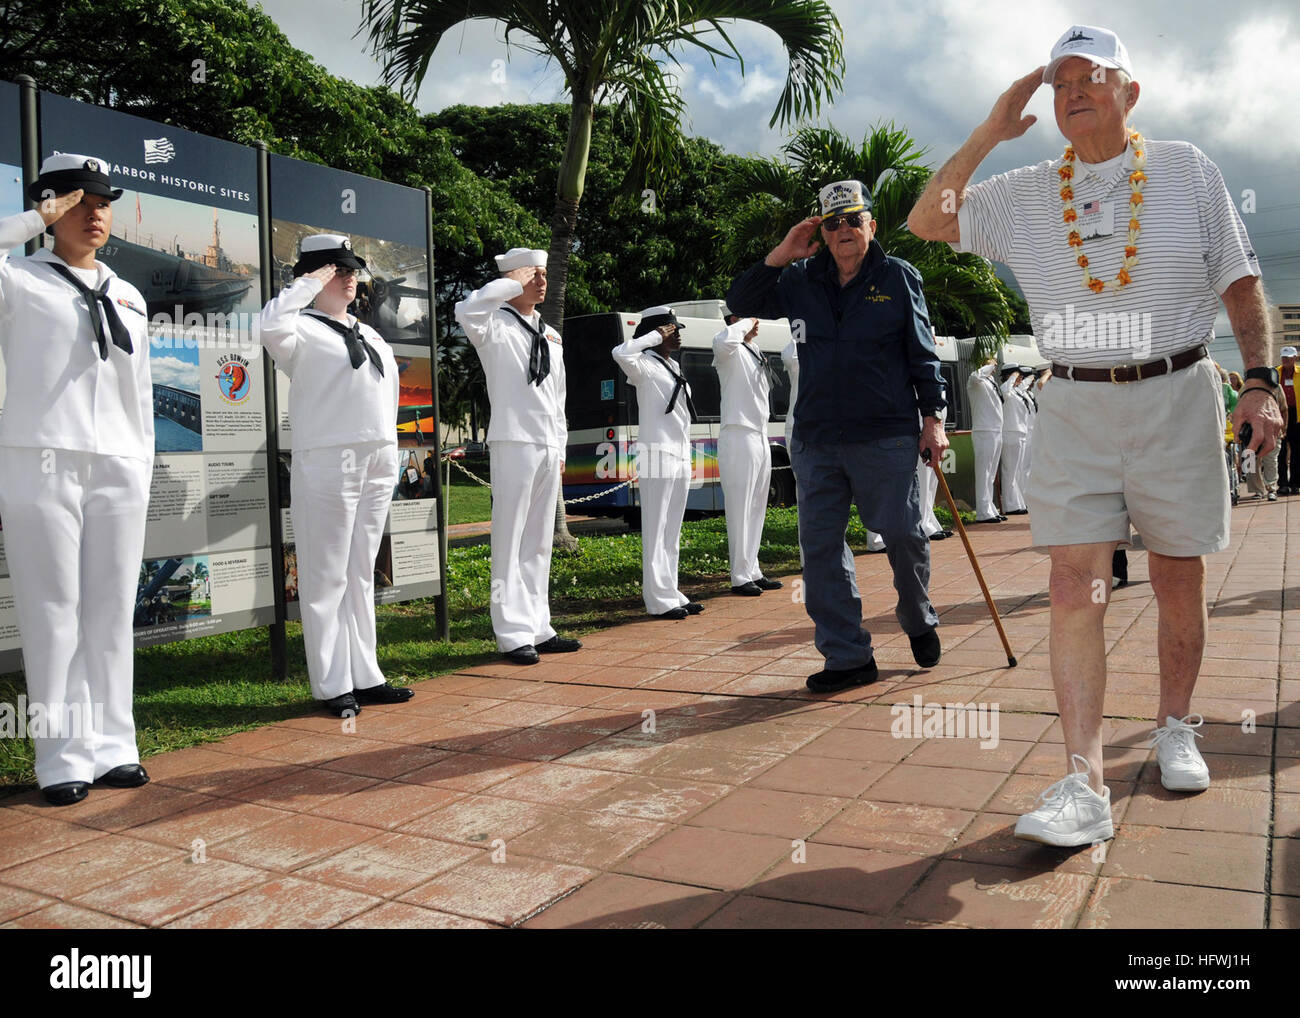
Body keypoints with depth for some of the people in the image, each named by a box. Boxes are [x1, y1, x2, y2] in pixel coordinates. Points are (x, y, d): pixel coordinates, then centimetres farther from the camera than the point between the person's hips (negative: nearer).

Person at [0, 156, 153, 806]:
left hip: (119, 471, 4)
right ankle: (63, 759, 4)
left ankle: (112, 747, 12)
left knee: (112, 615, 4)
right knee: (54, 615, -2)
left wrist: (144, 471, 13)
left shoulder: (129, 298, 20)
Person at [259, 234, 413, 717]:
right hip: (328, 461, -7)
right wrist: (309, 284, -13)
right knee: (327, 577, -3)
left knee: (362, 575, 12)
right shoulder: (303, 329, -3)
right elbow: (271, 325, -26)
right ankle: (333, 686, 4)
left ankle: (365, 677, 19)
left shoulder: (368, 334, 20)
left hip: (378, 464, 8)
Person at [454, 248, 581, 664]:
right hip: (514, 444, -7)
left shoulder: (551, 336, 19)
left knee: (539, 543, 11)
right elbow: (466, 312, -26)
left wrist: (561, 448, 16)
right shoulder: (496, 326, -2)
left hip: (548, 449, 7)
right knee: (510, 542, -5)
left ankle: (538, 628, 18)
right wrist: (510, 283, -14)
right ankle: (513, 634, 0)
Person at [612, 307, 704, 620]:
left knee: (672, 532, 11)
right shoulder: (646, 365, -7)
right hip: (657, 454, -8)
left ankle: (671, 594, 17)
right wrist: (655, 337, -16)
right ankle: (659, 600, -2)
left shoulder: (673, 367, 19)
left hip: (681, 455, 9)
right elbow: (621, 353, -30)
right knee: (656, 530, -5)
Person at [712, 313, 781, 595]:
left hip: (760, 438, 9)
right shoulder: (731, 352, -8)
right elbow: (723, 341, -34)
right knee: (740, 509, -7)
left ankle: (753, 572, 19)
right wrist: (745, 324, -17)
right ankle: (740, 577, -3)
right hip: (738, 437, -9)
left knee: (757, 509, 12)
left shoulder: (755, 351, 19)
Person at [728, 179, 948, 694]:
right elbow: (741, 302, 11)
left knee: (903, 534, -1)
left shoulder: (898, 277, 5)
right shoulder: (801, 280, 12)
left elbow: (923, 353, 5)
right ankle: (848, 656, 10)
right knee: (819, 546, 1)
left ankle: (918, 620, 31)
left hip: (887, 436, -3)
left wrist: (933, 419, 0)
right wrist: (779, 256, 0)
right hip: (816, 439, 3)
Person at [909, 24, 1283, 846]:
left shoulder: (1187, 170, 6)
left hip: (1177, 397, 0)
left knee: (1179, 582, 7)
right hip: (1076, 409, 1)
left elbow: (1243, 284, 6)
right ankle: (1084, 787, -8)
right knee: (1075, 586, -9)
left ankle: (1176, 729, 31)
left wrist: (1259, 382, -4)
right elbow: (927, 222, 3)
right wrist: (991, 133, -1)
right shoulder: (1024, 196, 8)